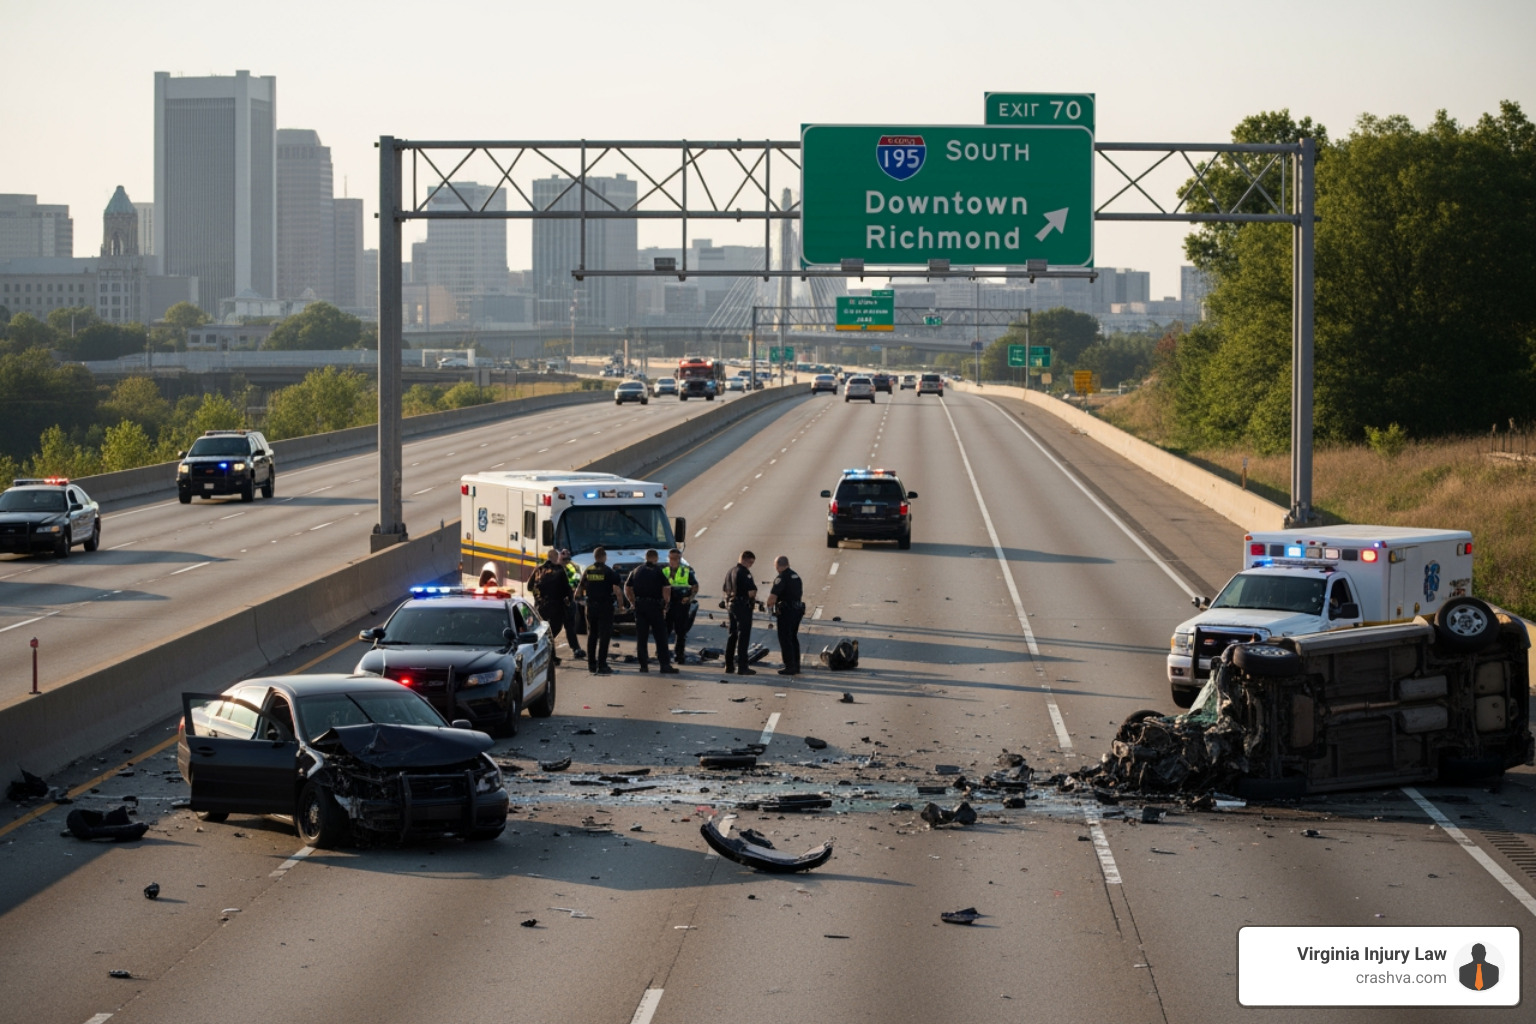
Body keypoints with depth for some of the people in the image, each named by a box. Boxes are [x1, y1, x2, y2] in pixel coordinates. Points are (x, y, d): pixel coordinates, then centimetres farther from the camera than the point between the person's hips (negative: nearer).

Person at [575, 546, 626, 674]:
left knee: (591, 635, 15)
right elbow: (618, 591, -15)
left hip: (590, 606, 5)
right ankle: (601, 666, -7)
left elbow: (580, 590, 11)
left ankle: (591, 664, 19)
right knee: (604, 636, -3)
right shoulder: (608, 572, -9)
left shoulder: (587, 571, 5)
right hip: (605, 606, -5)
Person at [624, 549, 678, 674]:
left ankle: (643, 665, 6)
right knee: (660, 636, 0)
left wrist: (634, 602, 14)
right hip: (655, 606, -3)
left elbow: (627, 589, 11)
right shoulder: (659, 571, -2)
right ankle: (664, 665, -4)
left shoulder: (636, 571, 11)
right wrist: (665, 605, -2)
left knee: (641, 637, 7)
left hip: (639, 606, 4)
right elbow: (666, 589, -11)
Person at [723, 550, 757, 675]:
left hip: (731, 604, 9)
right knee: (743, 636, -7)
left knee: (732, 636, 14)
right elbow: (751, 592, -20)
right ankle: (742, 667, -9)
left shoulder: (730, 572, 14)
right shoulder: (744, 572, -15)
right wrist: (753, 597, 1)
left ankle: (729, 665, 18)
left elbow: (726, 591, 20)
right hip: (743, 606, -9)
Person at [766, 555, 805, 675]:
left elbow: (773, 595, -20)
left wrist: (769, 606, -2)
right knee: (793, 638, 17)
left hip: (786, 611, -8)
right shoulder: (796, 576, 14)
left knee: (785, 639, -2)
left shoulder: (781, 577, -14)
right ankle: (796, 666, 20)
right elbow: (801, 593, 18)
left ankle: (789, 666, -4)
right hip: (798, 610, 8)